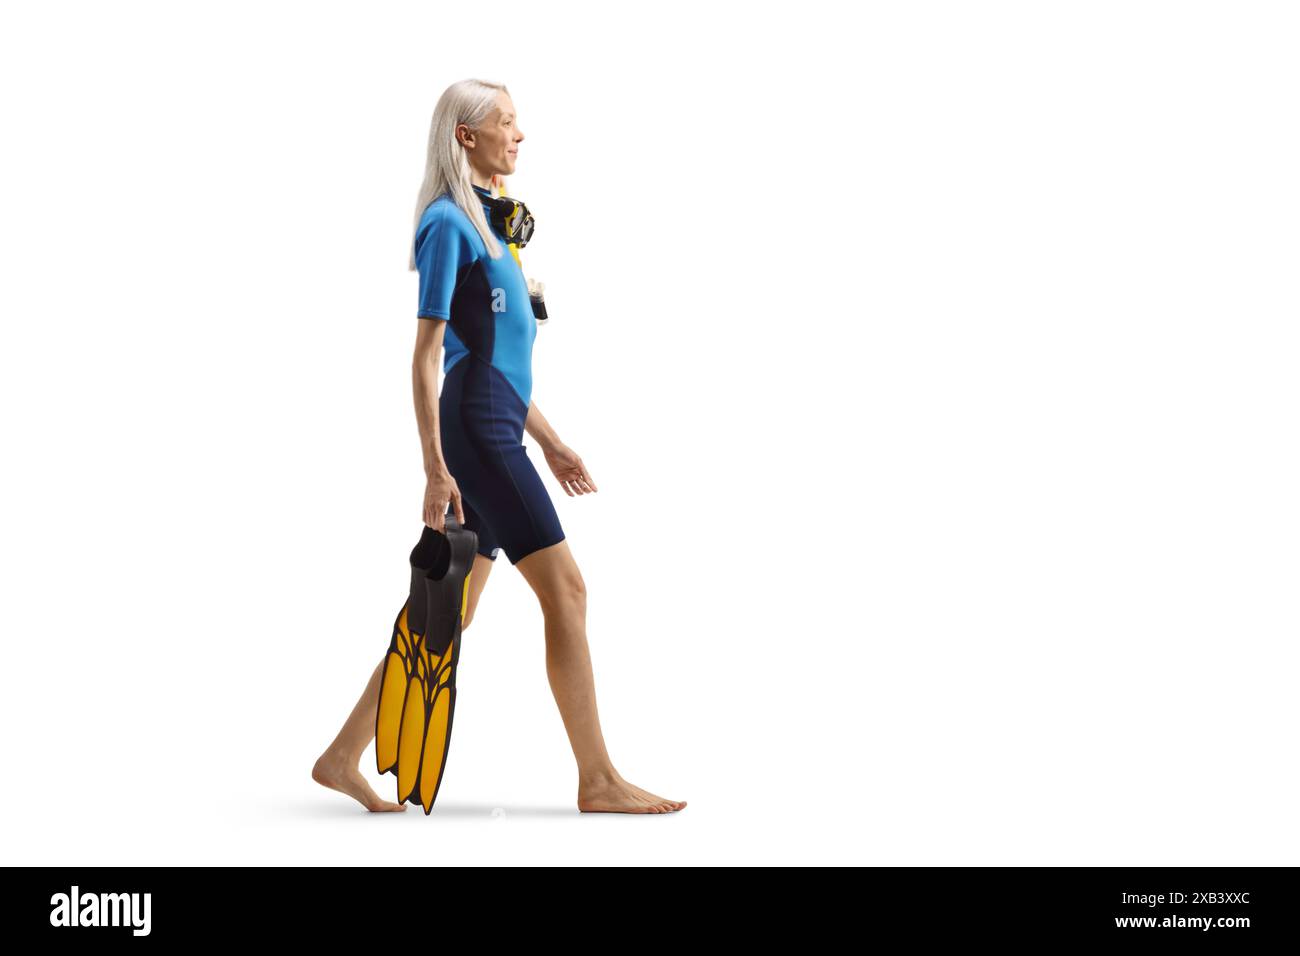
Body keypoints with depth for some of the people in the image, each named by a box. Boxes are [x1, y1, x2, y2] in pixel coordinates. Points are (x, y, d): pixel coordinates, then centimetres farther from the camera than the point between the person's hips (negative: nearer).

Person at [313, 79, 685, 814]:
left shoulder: (488, 220, 20)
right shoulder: (448, 223, -8)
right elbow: (426, 354, -12)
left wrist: (551, 442, 22)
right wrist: (434, 468, -17)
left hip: (497, 430, 10)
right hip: (474, 429, -10)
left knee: (449, 614, 10)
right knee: (565, 589, -8)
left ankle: (343, 757, 17)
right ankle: (599, 780, -3)